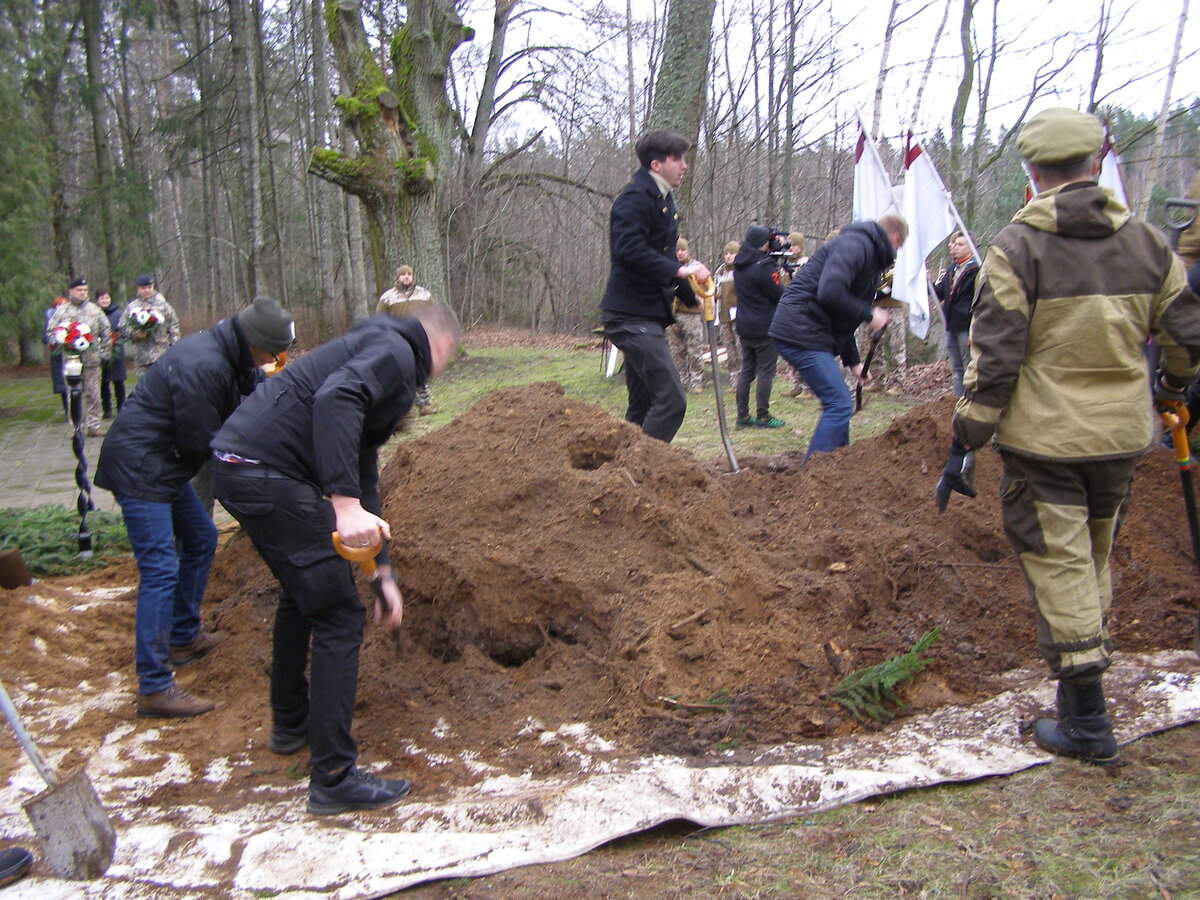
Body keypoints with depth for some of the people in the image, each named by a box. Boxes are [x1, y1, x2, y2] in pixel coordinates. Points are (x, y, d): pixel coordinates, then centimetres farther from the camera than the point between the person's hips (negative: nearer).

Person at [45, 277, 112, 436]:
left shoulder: (94, 309, 9)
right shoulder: (61, 310, 5)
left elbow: (106, 332, 12)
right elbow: (50, 331, 7)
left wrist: (106, 352, 6)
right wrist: (60, 343, -10)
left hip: (92, 359, 1)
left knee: (93, 394, 1)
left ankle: (93, 425, 6)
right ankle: (77, 427, 9)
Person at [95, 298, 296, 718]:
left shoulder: (230, 356, 5)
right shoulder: (202, 367, -26)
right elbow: (199, 443, -22)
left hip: (165, 465, 11)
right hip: (138, 468, -11)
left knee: (200, 538, 22)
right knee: (160, 570, -12)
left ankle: (184, 638, 36)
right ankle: (153, 687, -8)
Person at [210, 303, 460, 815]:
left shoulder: (375, 351, 26)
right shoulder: (395, 352, -3)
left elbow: (363, 474, 29)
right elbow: (334, 399, -26)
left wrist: (381, 572, 30)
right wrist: (346, 504, -32)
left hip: (236, 466, 11)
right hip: (269, 475, -11)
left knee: (302, 593, 28)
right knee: (338, 615, -3)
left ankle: (290, 723, 45)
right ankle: (334, 778, 4)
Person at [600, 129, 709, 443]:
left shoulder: (663, 200, 20)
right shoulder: (634, 198, -12)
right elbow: (629, 250, -26)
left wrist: (691, 295, 19)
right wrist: (678, 270, -30)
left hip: (648, 316, 11)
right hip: (631, 316, -11)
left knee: (643, 404, 14)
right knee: (671, 399, -16)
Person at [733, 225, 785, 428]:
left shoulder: (739, 265, 8)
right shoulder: (764, 266, -18)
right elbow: (779, 295, -14)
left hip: (744, 326, 8)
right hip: (765, 327, -8)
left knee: (747, 370, 12)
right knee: (766, 372, -1)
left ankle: (743, 415, 13)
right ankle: (762, 416, 2)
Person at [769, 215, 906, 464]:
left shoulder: (868, 255, 25)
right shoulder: (856, 244, -9)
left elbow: (842, 320, 30)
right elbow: (830, 292, -27)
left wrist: (853, 362, 28)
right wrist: (869, 314, -14)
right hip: (801, 333, -11)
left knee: (838, 403, 18)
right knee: (839, 404, -11)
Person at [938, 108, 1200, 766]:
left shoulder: (1017, 246, -10)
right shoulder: (1145, 241, 5)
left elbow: (992, 358, -14)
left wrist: (965, 443, -9)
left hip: (1043, 437, -5)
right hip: (1121, 434, 5)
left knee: (1057, 564, 2)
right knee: (1093, 556, 20)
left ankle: (1086, 722, 6)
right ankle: (1080, 679, 33)